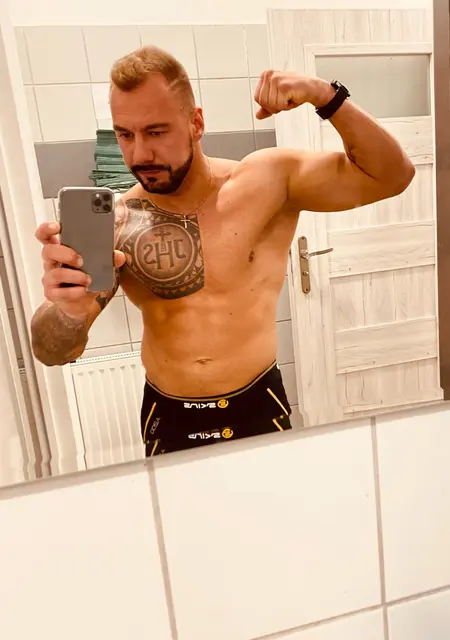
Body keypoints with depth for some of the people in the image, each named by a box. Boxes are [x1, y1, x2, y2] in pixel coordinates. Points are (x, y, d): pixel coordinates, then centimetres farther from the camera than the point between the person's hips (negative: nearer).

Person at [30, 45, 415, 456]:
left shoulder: (267, 180, -11)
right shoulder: (116, 224, -10)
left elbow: (391, 176, -6)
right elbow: (53, 353, -13)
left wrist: (325, 96, -20)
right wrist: (67, 307, -37)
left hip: (259, 407, 0)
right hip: (168, 420, 1)